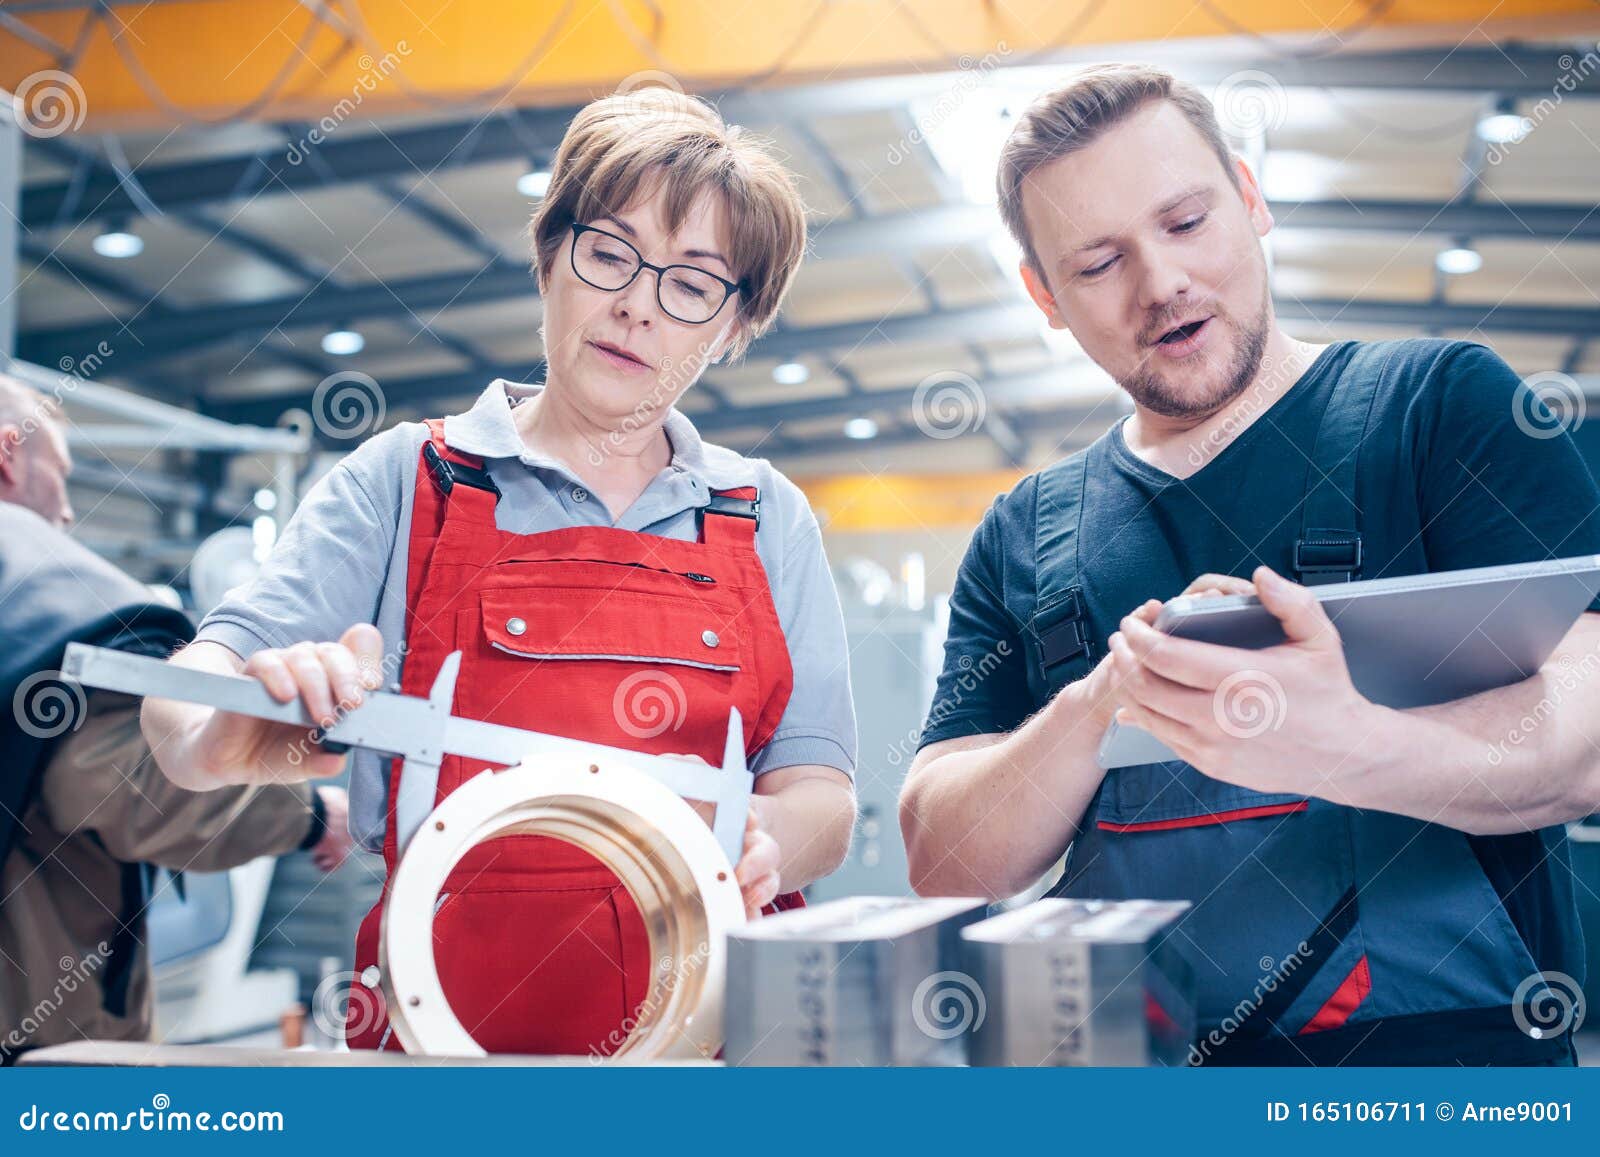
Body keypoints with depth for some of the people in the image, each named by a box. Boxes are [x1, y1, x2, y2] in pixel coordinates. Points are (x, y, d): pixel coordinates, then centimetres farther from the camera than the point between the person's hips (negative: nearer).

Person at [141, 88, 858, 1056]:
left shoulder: (770, 518, 13)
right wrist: (226, 737, -22)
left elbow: (823, 803, 9)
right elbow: (191, 689, 1)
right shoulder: (407, 480, 8)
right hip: (447, 1029, -1)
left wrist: (758, 835, -13)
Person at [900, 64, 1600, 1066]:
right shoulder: (1023, 537, 11)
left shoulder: (1440, 401, 3)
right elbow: (943, 867, 6)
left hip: (1440, 1042, -2)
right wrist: (1098, 703, -12)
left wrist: (1341, 747, -27)